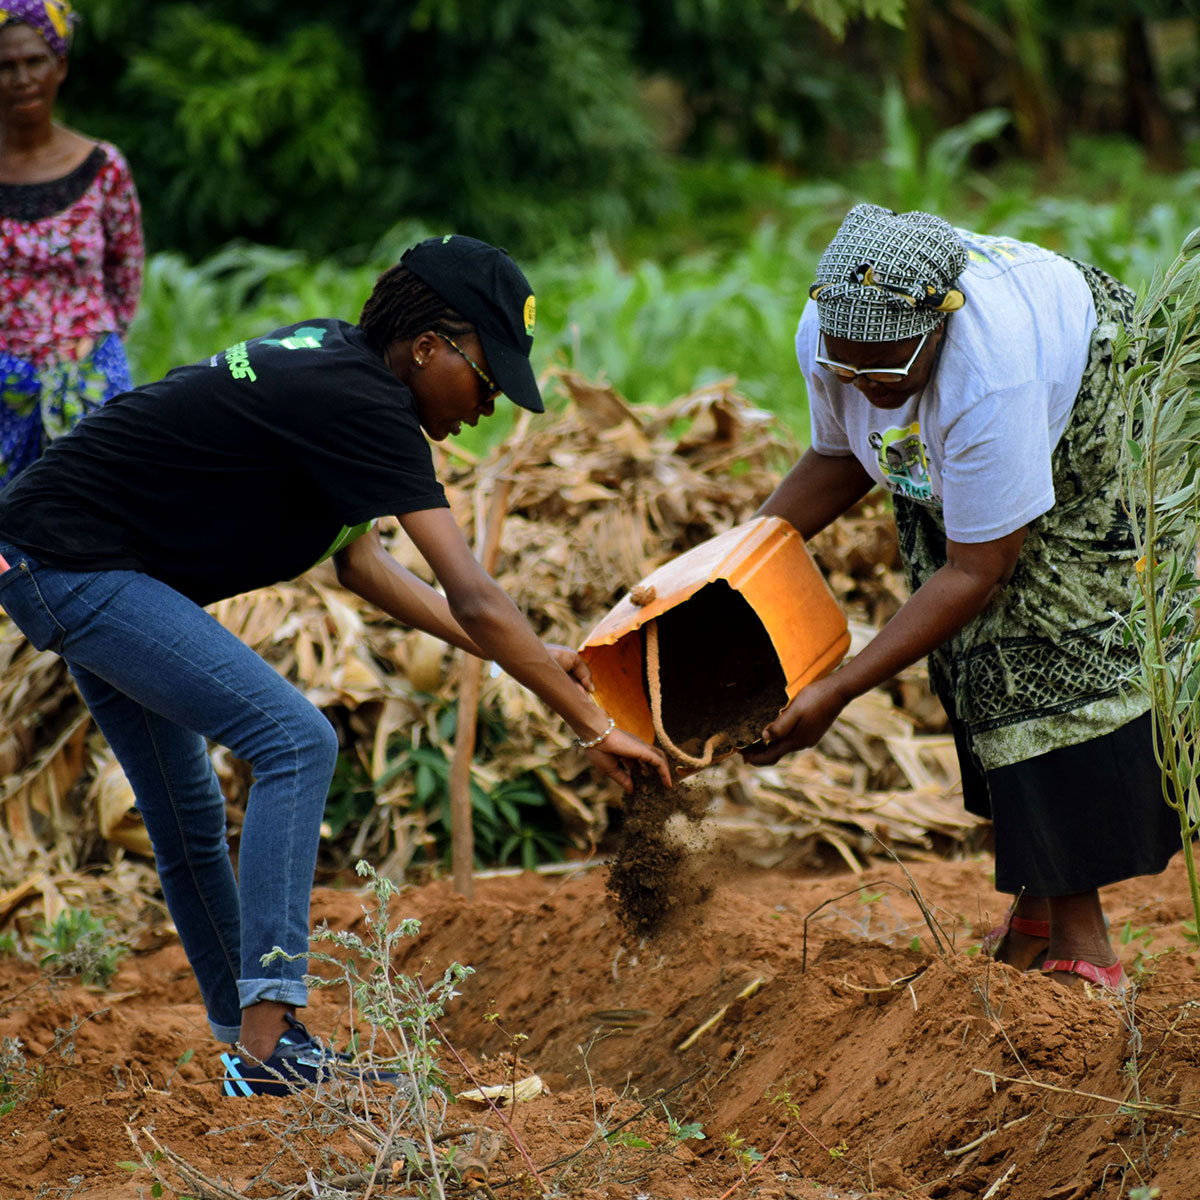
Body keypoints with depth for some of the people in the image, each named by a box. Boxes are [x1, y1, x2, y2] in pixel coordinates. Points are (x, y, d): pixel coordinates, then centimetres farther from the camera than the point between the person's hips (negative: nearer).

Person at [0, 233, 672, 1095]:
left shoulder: (330, 360, 9)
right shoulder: (362, 402, -20)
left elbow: (357, 560, 17)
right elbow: (474, 600, -23)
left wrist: (526, 659, 15)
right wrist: (593, 726, -18)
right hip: (73, 564, -11)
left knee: (189, 818, 17)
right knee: (297, 744, -15)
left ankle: (250, 1032, 27)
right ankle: (265, 1047, -17)